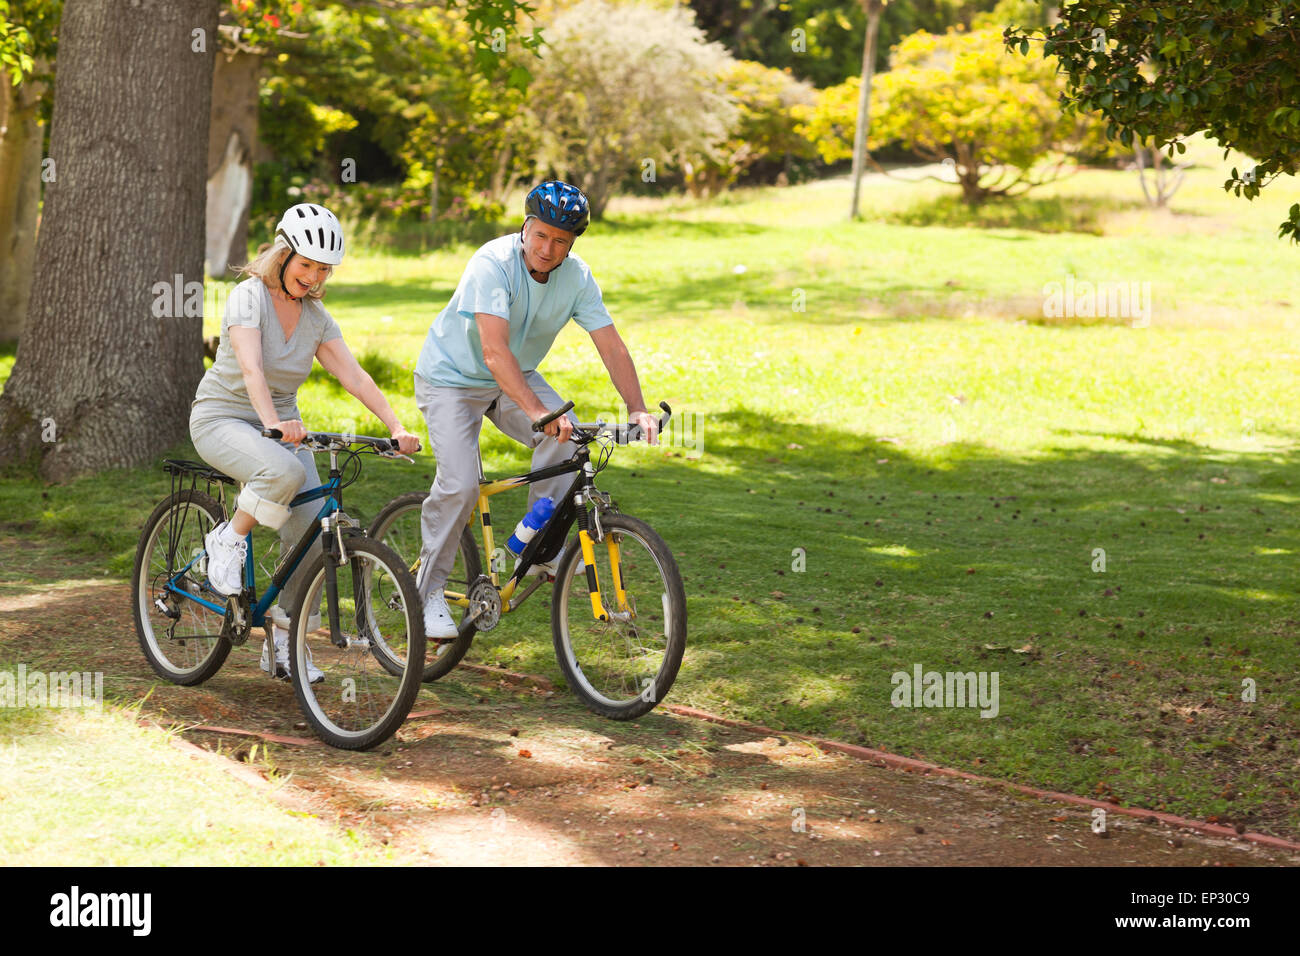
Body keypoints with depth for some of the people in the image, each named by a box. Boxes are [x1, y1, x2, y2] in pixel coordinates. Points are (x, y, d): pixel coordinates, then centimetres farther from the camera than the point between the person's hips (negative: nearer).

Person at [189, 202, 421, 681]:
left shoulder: (315, 316, 4)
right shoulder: (249, 297, -15)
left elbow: (354, 375, -4)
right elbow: (251, 369, -30)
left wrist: (397, 429, -18)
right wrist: (274, 423, -47)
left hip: (282, 424, 6)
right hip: (223, 419, -6)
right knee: (286, 470, -37)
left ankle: (283, 641, 4)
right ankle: (227, 540, -11)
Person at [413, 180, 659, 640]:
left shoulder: (576, 277, -13)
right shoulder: (493, 264, -30)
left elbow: (611, 345, -16)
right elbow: (495, 351, -40)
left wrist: (637, 409, -31)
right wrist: (537, 411, -51)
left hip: (516, 377, 5)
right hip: (452, 377, -5)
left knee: (564, 434, -24)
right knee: (459, 484, -19)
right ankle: (430, 590, -1)